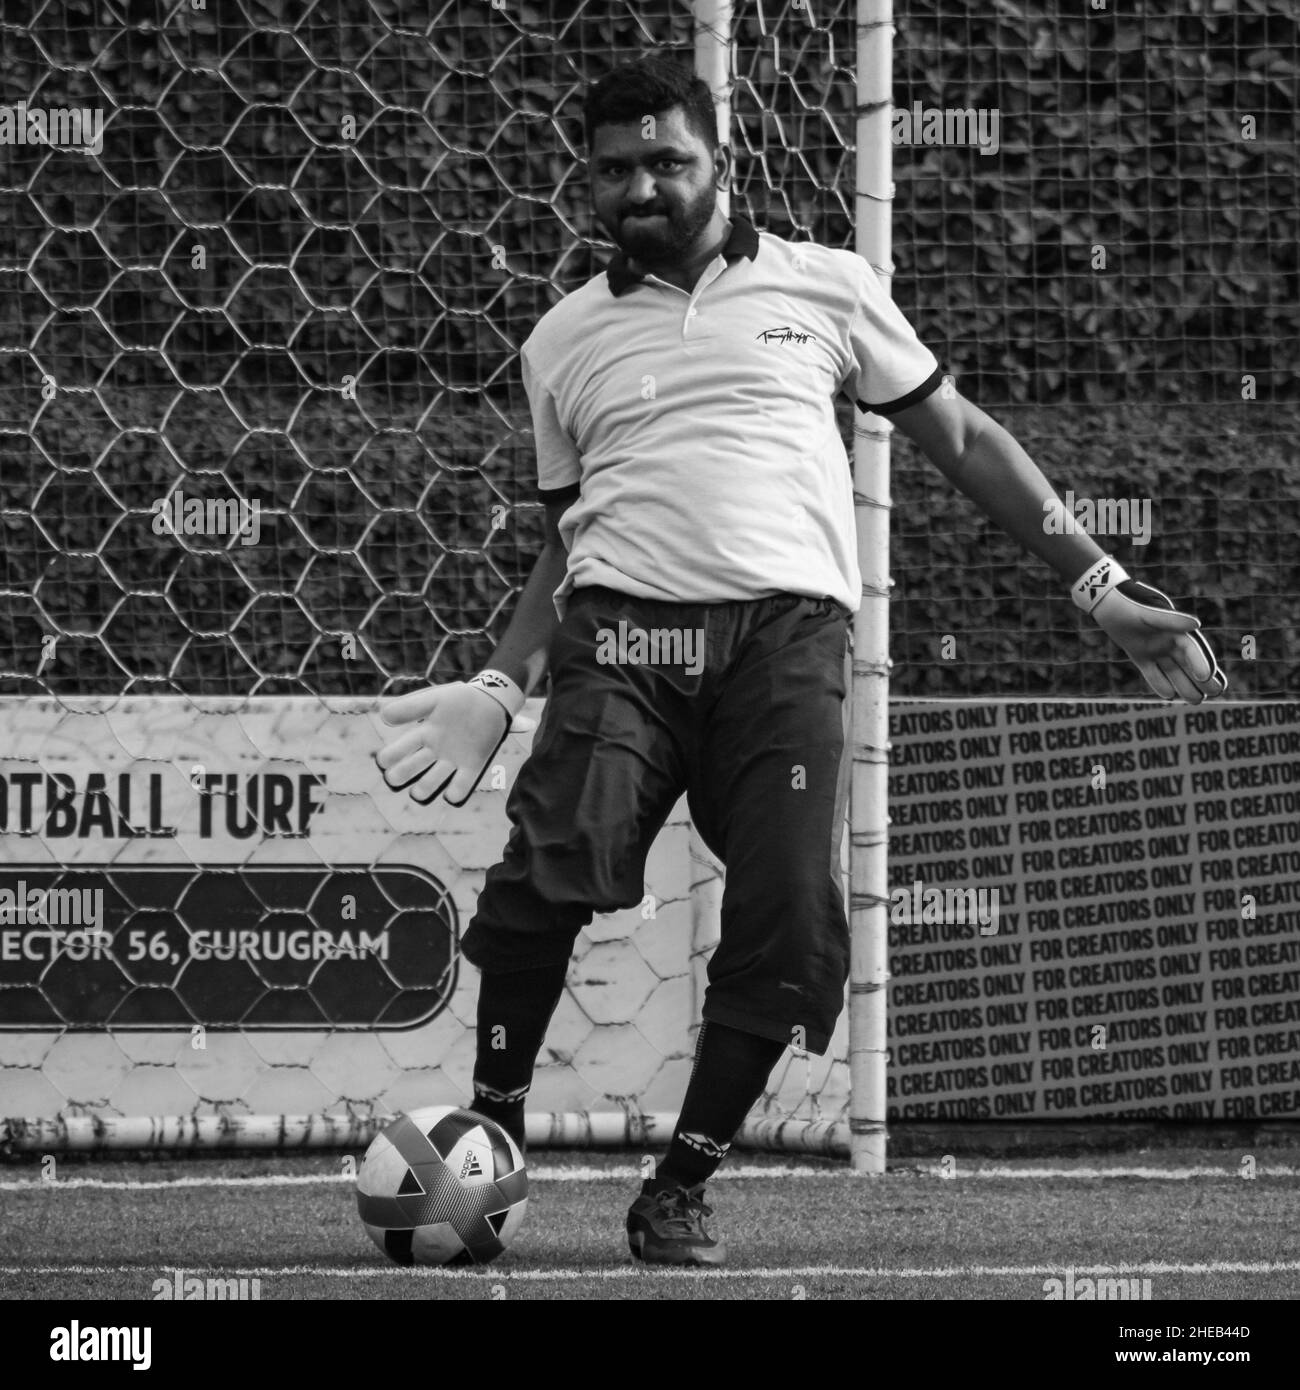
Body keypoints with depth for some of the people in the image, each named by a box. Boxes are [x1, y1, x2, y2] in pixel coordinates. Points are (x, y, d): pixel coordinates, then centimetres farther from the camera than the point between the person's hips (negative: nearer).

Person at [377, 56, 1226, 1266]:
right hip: (623, 625, 0)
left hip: (787, 628, 0)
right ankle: (488, 1134, -12)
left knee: (791, 928, -14)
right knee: (555, 868, -25)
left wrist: (1101, 586, 12)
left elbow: (957, 439, 18)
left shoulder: (822, 288, 14)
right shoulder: (565, 340, 19)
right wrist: (499, 688, 11)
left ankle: (681, 1188, 1)